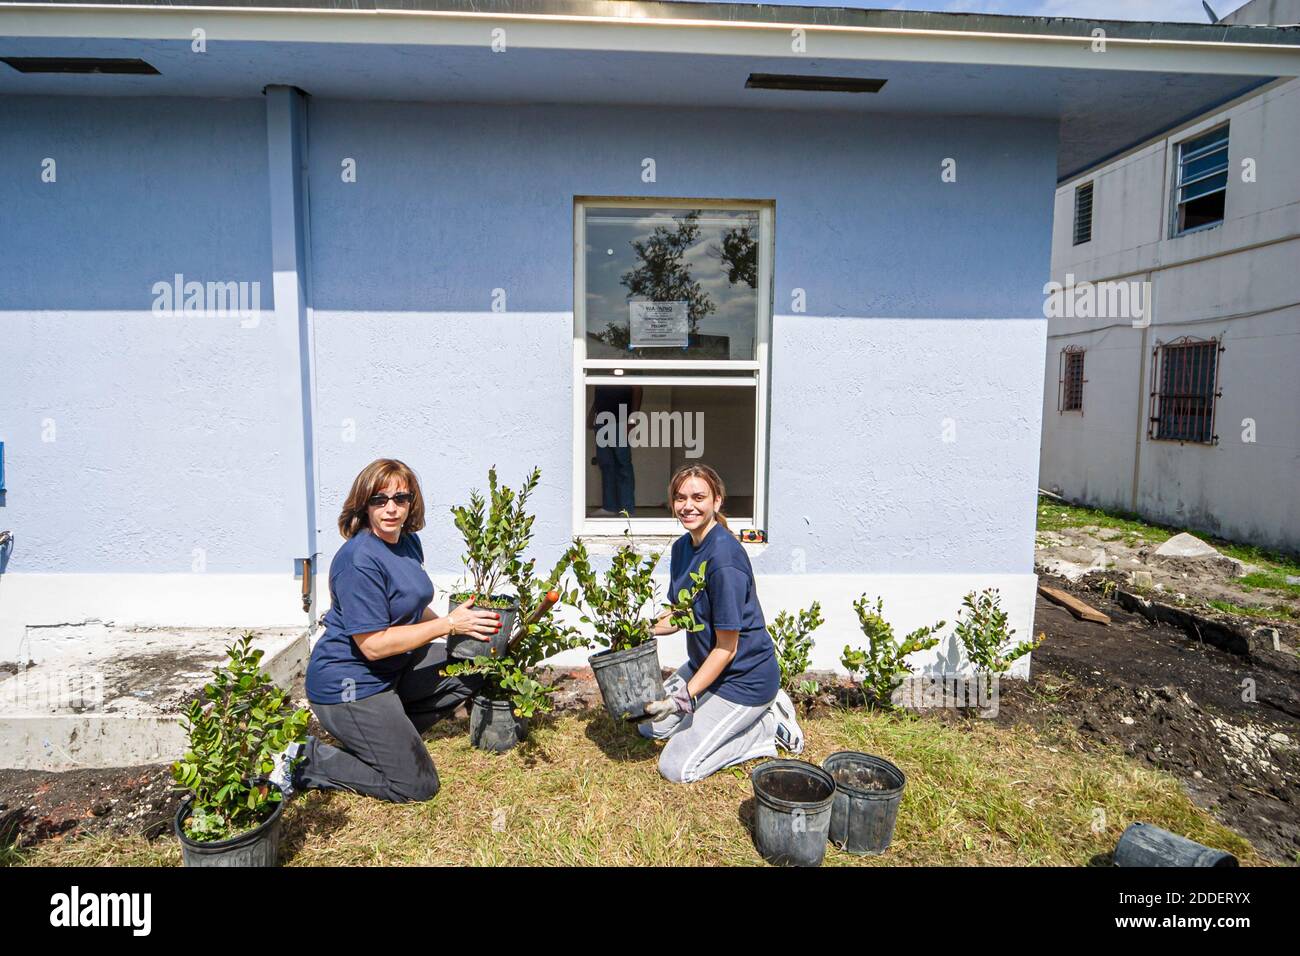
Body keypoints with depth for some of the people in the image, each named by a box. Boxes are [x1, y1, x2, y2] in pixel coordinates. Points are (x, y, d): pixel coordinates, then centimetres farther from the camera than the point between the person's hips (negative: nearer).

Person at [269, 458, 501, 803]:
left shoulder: (409, 541, 3)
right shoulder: (359, 560, -25)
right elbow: (373, 644, -26)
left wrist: (460, 623, 3)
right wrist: (448, 624, -25)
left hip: (394, 669, 9)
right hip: (349, 685, -9)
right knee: (417, 785, -4)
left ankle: (391, 730, 11)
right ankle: (304, 762, 4)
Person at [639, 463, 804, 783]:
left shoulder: (724, 558, -28)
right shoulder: (682, 546, 0)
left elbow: (726, 648, -23)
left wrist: (684, 698, -23)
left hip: (744, 678, -9)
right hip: (704, 663, 9)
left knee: (676, 768, -7)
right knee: (651, 725, 18)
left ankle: (769, 724, 5)